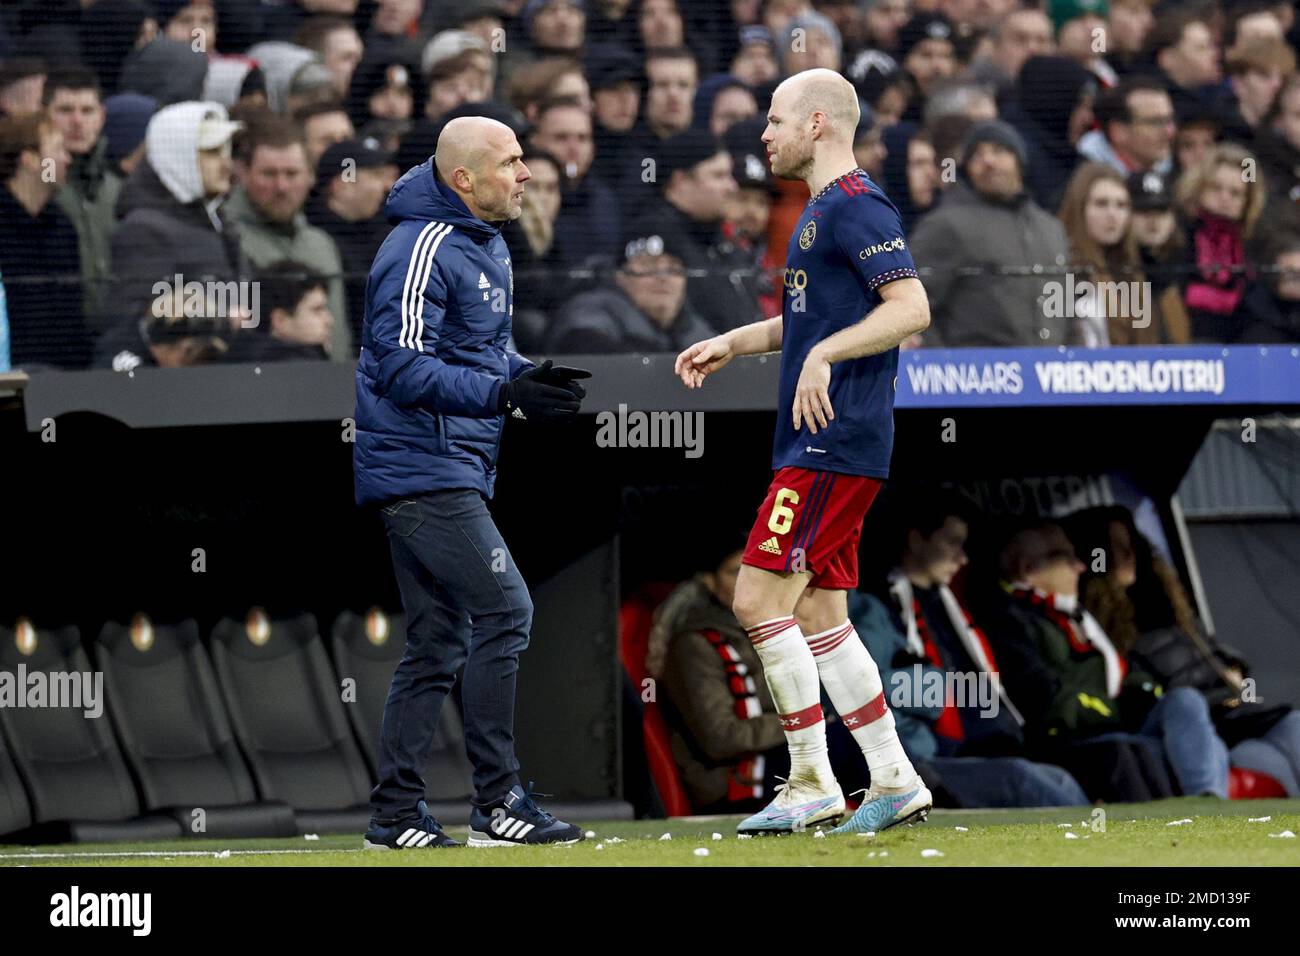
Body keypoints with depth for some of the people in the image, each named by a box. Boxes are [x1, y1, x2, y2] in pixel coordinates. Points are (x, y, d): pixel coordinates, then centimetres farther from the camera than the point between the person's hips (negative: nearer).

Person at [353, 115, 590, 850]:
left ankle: (397, 815, 13)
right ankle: (499, 803, -12)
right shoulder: (423, 250, -16)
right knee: (504, 611, -14)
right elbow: (402, 367, -21)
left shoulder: (488, 245, 15)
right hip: (421, 470, -10)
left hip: (453, 475, 10)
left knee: (438, 642, 10)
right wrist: (505, 395, -27)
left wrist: (531, 378, 3)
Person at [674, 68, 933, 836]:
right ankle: (895, 782, 12)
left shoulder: (855, 208, -12)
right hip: (822, 445, 10)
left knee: (760, 598, -11)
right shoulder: (822, 212, 19)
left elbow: (912, 309, -23)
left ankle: (813, 783, -7)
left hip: (835, 443, -10)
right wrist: (733, 343, 28)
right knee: (818, 615, 10)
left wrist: (825, 354, -30)